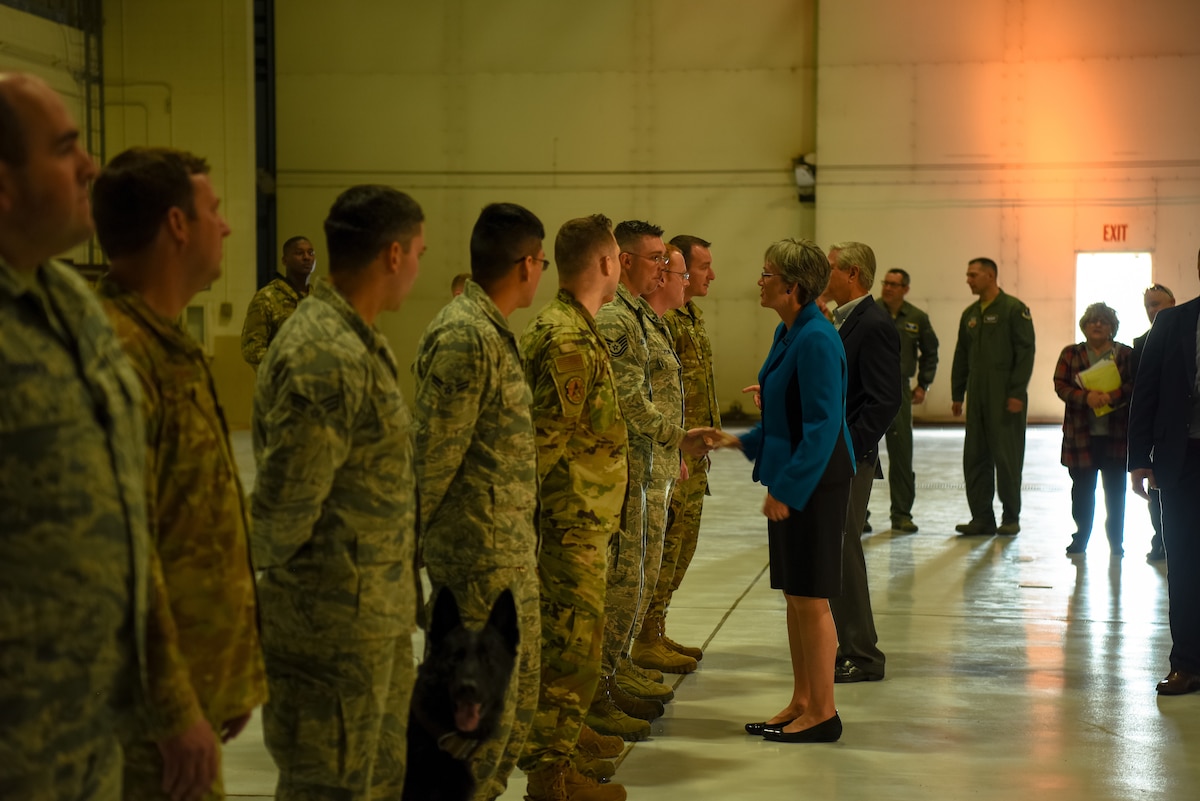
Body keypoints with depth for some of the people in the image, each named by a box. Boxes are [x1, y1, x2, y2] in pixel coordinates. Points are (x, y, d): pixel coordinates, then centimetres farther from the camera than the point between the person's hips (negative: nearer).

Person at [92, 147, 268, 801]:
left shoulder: (166, 343, 14)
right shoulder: (117, 350, -19)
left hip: (195, 683, 10)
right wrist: (175, 711, -21)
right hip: (159, 703, -10)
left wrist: (234, 675, 19)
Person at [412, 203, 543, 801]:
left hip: (511, 548, 10)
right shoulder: (464, 336, -19)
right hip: (480, 552, -10)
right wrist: (412, 543, -12)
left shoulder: (492, 331, 13)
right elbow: (434, 454, -18)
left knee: (519, 692, 18)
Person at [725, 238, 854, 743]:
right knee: (793, 596, 14)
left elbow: (822, 425, -22)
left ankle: (822, 713, 9)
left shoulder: (816, 340, -19)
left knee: (811, 599, -1)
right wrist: (744, 441, 16)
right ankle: (801, 702, 23)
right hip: (789, 478, 10)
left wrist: (787, 489, -23)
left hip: (815, 483, -10)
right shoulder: (788, 333, 11)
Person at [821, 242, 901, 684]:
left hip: (848, 460, -10)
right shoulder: (843, 321, 17)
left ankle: (862, 657, 3)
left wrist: (847, 451, -22)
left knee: (842, 552, -6)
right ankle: (844, 648, 22)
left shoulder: (874, 325, -14)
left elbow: (884, 399, -20)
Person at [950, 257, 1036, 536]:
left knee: (1007, 458, -2)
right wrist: (957, 394, 14)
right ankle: (982, 518, 11)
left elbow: (1026, 353, -10)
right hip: (977, 396, 7)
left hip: (1005, 397, -7)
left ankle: (1011, 518, 8)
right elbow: (961, 356, 19)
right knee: (975, 458, 5)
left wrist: (1017, 393, -16)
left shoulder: (1014, 309, -5)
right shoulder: (970, 314, 15)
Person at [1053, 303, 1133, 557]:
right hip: (1082, 435, 1)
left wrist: (1113, 395, -22)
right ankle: (1080, 538, 18)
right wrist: (1086, 397, -18)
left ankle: (1116, 541, 15)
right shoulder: (1071, 354, 8)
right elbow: (1060, 385, -2)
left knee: (1115, 492, 3)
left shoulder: (1126, 354, 6)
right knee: (1082, 490, 6)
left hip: (1116, 435, -1)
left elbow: (1134, 384, -5)